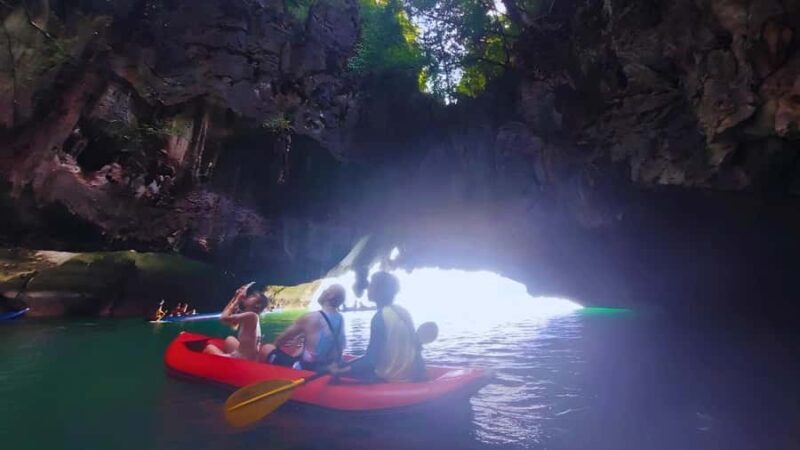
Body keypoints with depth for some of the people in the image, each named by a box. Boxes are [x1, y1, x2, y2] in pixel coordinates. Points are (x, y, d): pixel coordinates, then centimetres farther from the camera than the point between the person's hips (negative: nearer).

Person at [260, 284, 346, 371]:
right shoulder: (341, 319, -1)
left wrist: (274, 346, 21)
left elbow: (284, 337, 0)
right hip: (329, 370, 7)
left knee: (266, 348, 3)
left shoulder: (310, 317, -17)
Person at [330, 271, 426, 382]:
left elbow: (371, 359, -19)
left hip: (392, 378, -7)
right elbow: (416, 346, 9)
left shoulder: (380, 317, -17)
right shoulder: (403, 312, 3)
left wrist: (341, 371, -17)